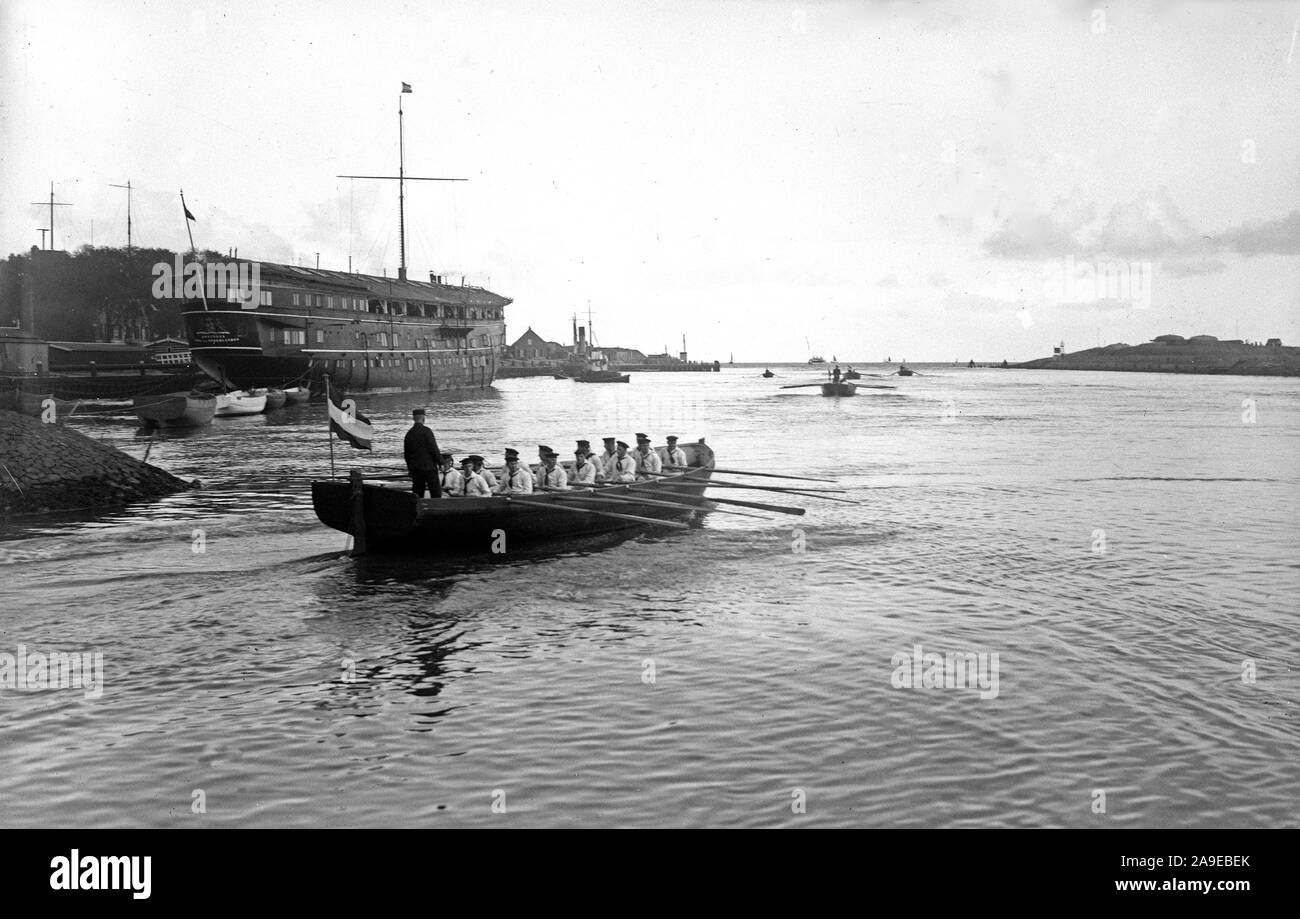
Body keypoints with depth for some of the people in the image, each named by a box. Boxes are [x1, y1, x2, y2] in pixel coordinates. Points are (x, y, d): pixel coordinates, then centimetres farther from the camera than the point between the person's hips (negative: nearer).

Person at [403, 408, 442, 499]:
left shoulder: (409, 433, 8)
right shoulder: (426, 431, -10)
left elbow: (406, 453, 14)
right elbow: (434, 449, -13)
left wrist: (410, 467, 23)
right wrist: (441, 463, -6)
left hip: (415, 468, 6)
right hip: (429, 466, -6)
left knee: (418, 492, 9)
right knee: (436, 493, -3)